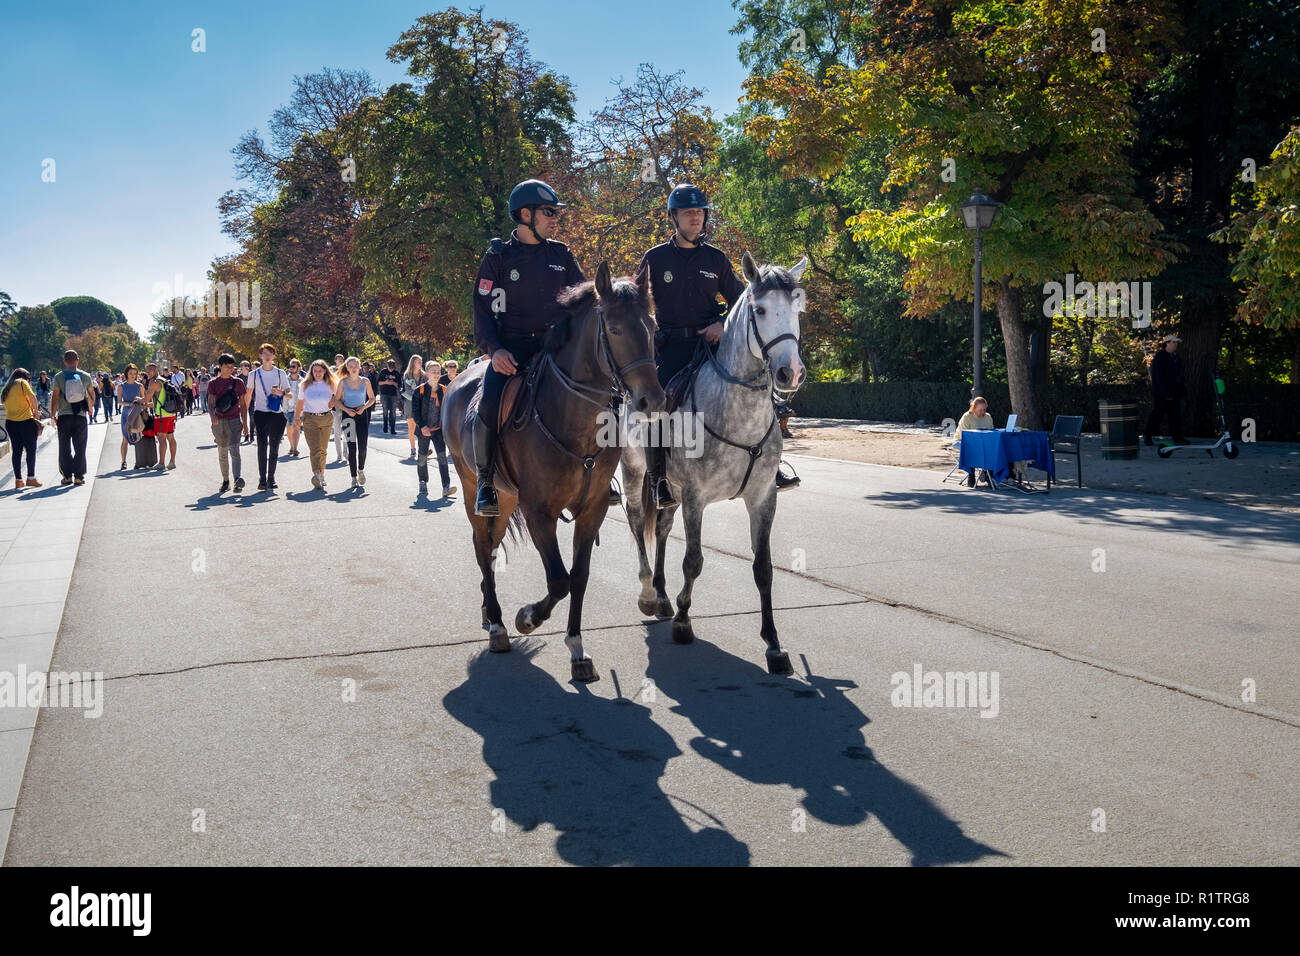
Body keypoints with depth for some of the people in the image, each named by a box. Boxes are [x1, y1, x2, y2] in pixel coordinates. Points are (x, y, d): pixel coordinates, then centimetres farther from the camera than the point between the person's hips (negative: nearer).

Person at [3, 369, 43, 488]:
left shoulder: (6, 388, 18)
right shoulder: (22, 383, 0)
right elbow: (32, 397, -14)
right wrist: (35, 411, 0)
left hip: (10, 422, 6)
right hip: (25, 421, -5)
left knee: (16, 451, 9)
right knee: (31, 450, 1)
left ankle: (18, 480, 9)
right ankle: (31, 478, -2)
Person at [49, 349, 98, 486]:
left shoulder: (59, 377, -2)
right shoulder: (85, 376, 2)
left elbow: (55, 397, -5)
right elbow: (92, 396, 12)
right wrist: (90, 408, 31)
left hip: (64, 416, -1)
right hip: (81, 416, 1)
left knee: (65, 448, 8)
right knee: (80, 448, 5)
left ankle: (67, 476, 8)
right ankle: (79, 476, 3)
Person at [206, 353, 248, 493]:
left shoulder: (238, 382, 6)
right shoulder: (213, 383, 5)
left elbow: (243, 404, 10)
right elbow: (210, 402, -7)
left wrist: (245, 423, 5)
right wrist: (212, 415, -27)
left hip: (234, 420, -2)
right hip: (218, 421, 2)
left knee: (234, 450, -19)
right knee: (222, 453, 11)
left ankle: (238, 479, -33)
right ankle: (225, 481, 22)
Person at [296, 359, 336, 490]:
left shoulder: (330, 385, 6)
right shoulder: (305, 385, 5)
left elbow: (335, 399, 18)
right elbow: (300, 403, 13)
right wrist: (297, 418, 15)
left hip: (326, 418, 2)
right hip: (310, 419, -2)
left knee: (323, 449, 7)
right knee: (315, 449, -15)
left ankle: (320, 476, 17)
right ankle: (317, 475, -29)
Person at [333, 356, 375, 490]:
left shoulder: (365, 381, 3)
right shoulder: (343, 382, 1)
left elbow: (372, 398, 10)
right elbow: (336, 400, 5)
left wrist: (364, 407, -7)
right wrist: (346, 410, -11)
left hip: (362, 414, 1)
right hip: (348, 415, -1)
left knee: (362, 446, -6)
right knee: (351, 447, -2)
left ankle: (361, 470, 22)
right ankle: (354, 478, 3)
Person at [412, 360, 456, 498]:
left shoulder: (443, 391, 4)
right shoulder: (419, 391, -5)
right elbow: (415, 411, -7)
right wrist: (422, 426, -18)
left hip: (438, 429, 1)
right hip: (423, 430, -1)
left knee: (442, 456, -11)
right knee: (422, 458, 9)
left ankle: (446, 486, -17)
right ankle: (423, 484, 27)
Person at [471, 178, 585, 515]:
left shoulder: (561, 255, 11)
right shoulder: (497, 257, 2)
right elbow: (483, 313, 0)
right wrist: (495, 350, -17)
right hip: (512, 349, -3)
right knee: (489, 407, -27)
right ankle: (486, 482, -7)